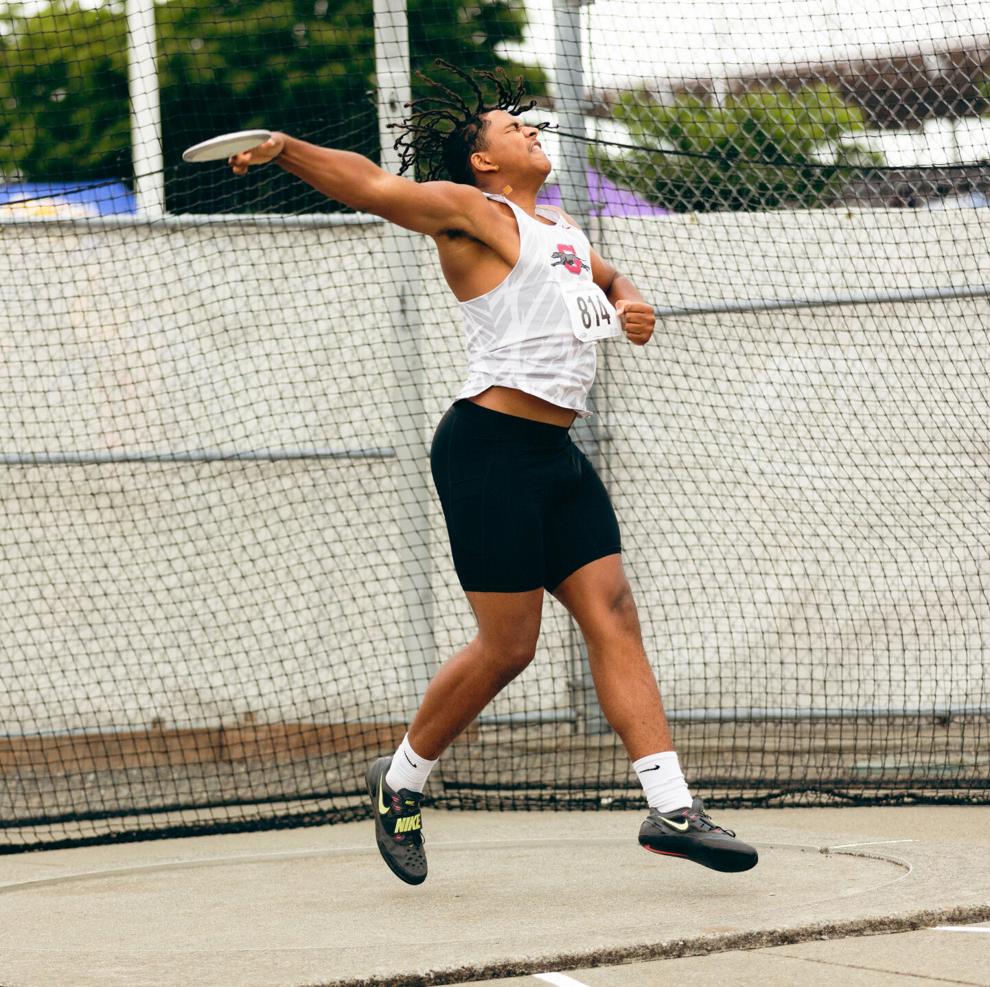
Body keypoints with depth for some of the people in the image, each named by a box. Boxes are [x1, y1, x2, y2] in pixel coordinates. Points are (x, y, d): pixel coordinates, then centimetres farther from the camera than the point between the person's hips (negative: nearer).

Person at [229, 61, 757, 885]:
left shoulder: (558, 226, 22)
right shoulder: (473, 211, -4)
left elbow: (609, 279, 39)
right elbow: (372, 186, -16)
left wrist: (631, 305, 15)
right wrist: (283, 149, -32)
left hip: (555, 454, 8)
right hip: (490, 447, -8)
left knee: (613, 616, -1)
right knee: (508, 646, -5)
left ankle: (672, 808, -4)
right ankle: (402, 779, 16)